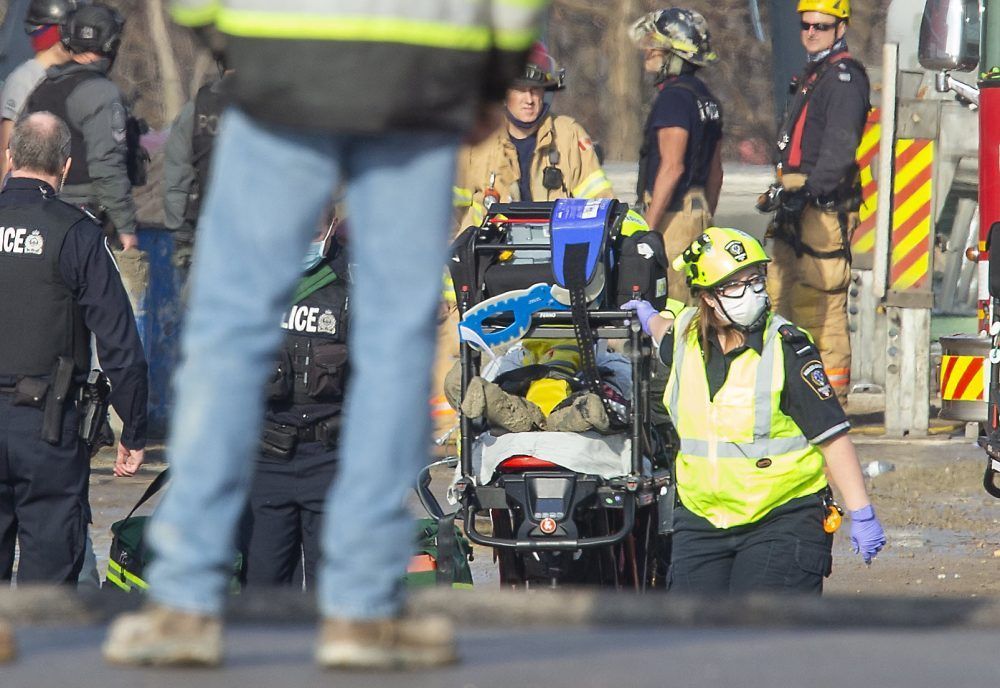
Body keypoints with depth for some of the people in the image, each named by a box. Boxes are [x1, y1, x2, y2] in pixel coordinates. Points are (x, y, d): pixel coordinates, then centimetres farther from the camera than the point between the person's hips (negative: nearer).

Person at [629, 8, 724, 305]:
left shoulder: (674, 97, -14)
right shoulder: (706, 97, 17)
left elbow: (672, 166, -21)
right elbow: (715, 171, 22)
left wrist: (647, 230, -21)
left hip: (673, 213, -10)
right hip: (698, 211, 10)